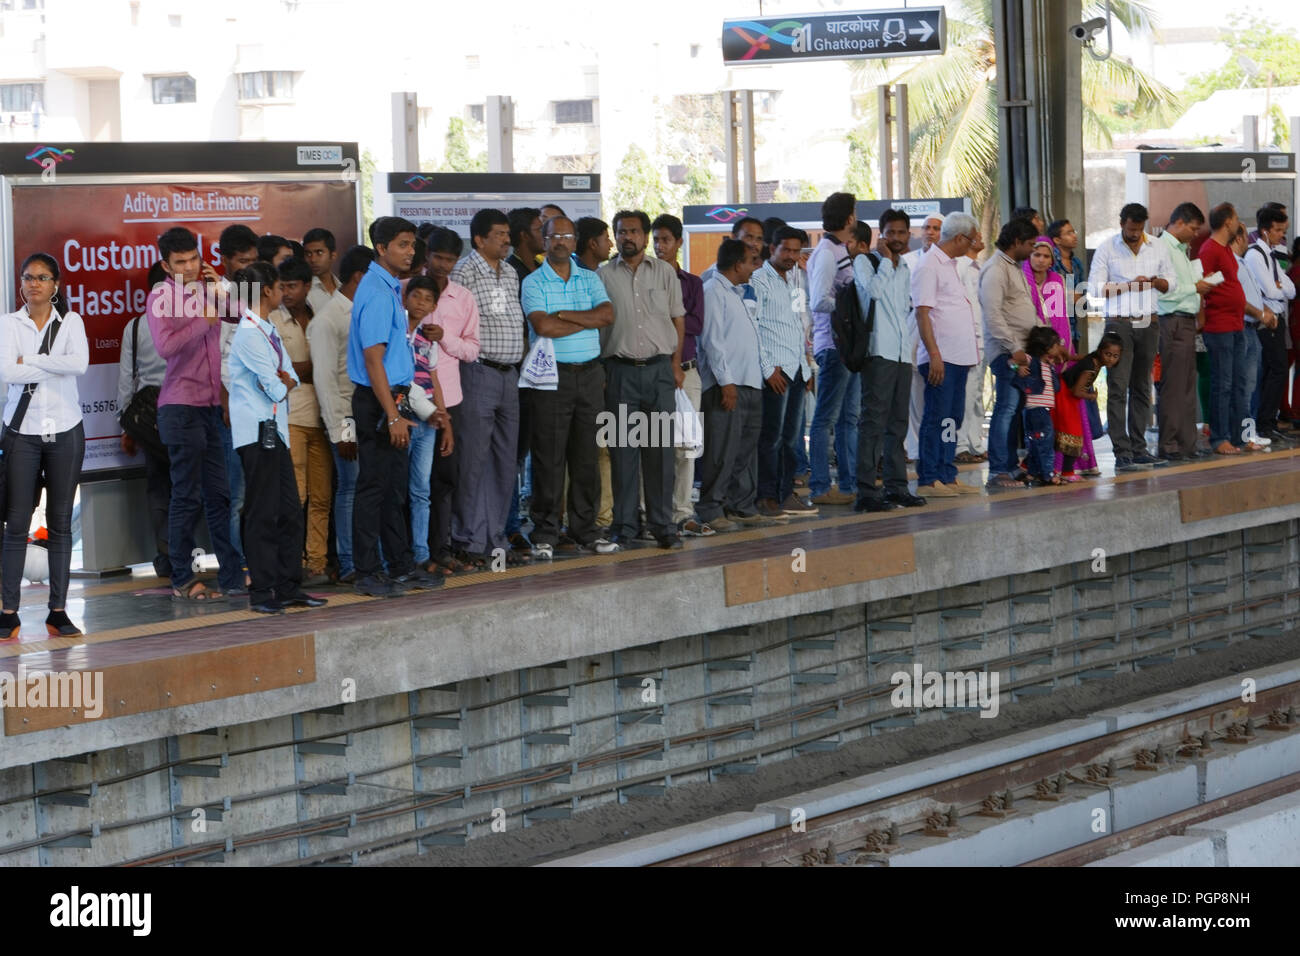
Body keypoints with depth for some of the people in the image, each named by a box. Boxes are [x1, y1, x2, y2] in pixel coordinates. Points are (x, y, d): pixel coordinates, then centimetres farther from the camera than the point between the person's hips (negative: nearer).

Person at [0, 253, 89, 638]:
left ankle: (58, 611, 8)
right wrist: (54, 367, -13)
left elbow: (80, 363, -14)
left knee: (61, 522, 4)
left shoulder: (71, 322, 5)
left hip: (65, 430, 1)